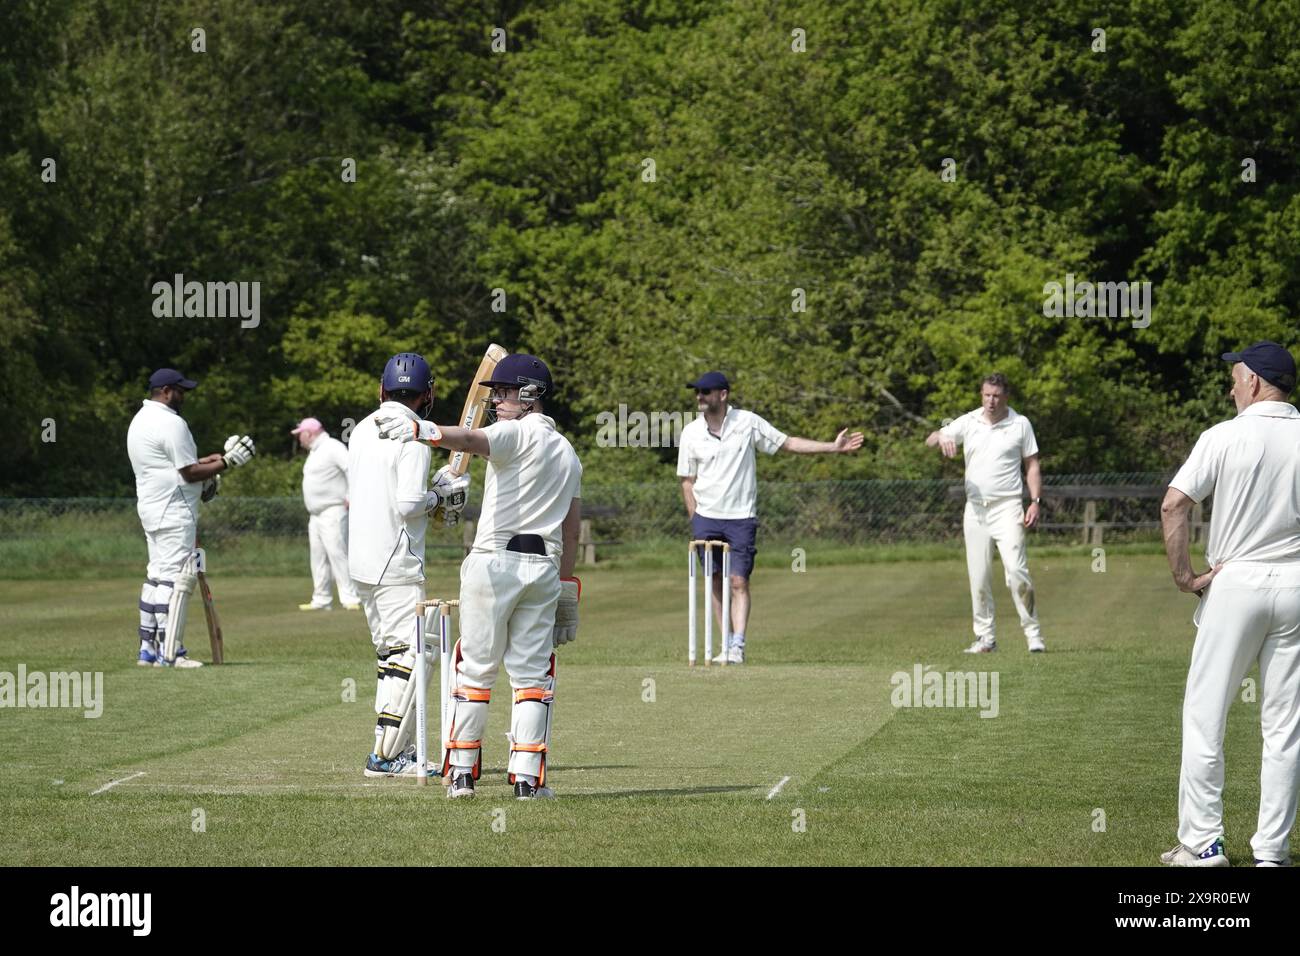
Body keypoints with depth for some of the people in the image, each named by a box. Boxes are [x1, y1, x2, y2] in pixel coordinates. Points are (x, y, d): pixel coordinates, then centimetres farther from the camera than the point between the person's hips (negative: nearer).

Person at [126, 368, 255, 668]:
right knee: (177, 576, -10)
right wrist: (227, 463, -11)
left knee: (157, 576, 14)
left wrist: (207, 461, 17)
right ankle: (169, 652, -12)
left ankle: (148, 648, 15)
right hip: (173, 512, -11)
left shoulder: (141, 420, 15)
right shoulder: (171, 423, -17)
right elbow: (189, 473, -17)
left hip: (150, 508, 11)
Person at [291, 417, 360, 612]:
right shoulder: (314, 452, 20)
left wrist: (351, 498, -22)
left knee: (337, 553, -15)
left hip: (333, 512, -10)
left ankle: (350, 598, -17)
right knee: (318, 557, 10)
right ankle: (321, 600, 15)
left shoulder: (333, 447, -11)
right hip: (316, 515, 10)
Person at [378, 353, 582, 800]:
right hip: (545, 569, 6)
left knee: (475, 669, 3)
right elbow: (572, 529, 18)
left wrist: (424, 431, -46)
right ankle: (528, 777, -1)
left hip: (495, 562, -6)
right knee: (533, 674, 6)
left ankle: (461, 772, 5)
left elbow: (473, 440, -28)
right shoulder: (568, 453, 19)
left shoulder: (519, 433, -5)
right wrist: (567, 591, 19)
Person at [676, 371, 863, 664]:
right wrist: (695, 520, 0)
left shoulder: (748, 422, -2)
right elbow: (687, 480, 7)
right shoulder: (691, 433, 1)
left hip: (741, 518, -2)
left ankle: (737, 646, -12)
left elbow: (788, 443, 4)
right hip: (706, 518, 2)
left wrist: (832, 447, -1)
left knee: (738, 582, -9)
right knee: (716, 582, 4)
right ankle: (727, 644, 13)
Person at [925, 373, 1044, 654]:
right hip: (975, 507, 3)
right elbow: (930, 440, -1)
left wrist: (1035, 501, -6)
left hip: (1007, 507, -3)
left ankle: (1033, 634, -10)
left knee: (1016, 570, -15)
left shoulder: (1020, 424, 2)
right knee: (978, 576, 3)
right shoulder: (968, 422, 6)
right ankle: (985, 638, 9)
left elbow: (1032, 465, 6)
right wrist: (941, 437, -26)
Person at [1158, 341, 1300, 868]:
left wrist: (1183, 576, -6)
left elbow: (1173, 505, -14)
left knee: (1204, 715, 5)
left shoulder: (1225, 437, -7)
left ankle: (1202, 843, 4)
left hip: (1235, 585, -3)